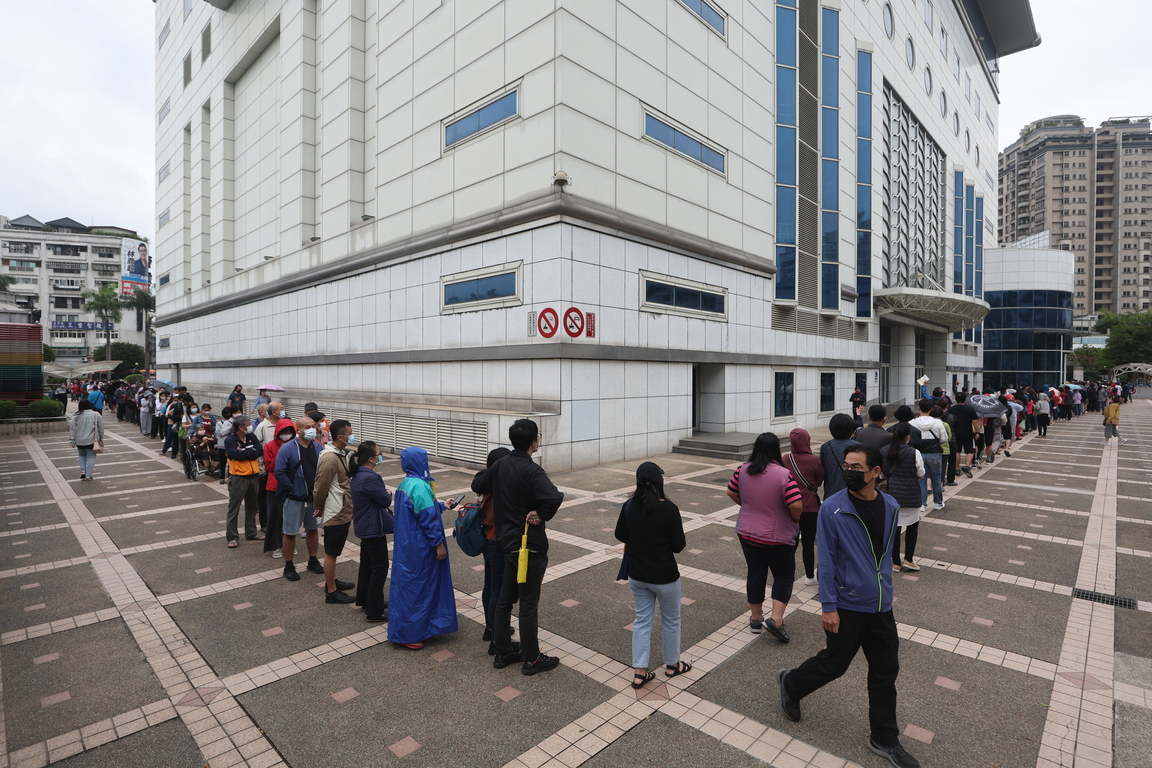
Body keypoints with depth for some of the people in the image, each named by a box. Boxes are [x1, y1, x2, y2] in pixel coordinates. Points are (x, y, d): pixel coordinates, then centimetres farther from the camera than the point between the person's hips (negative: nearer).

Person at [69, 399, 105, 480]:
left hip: (79, 441, 2)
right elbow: (101, 428, -1)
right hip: (91, 440, -2)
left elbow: (72, 429, -1)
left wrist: (72, 440, 4)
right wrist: (101, 439, 9)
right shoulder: (96, 414, -4)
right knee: (91, 456, 5)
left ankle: (83, 471, 11)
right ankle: (88, 475, 3)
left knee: (82, 455, 22)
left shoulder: (77, 416, -1)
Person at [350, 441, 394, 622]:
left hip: (364, 527, 10)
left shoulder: (358, 474, 6)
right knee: (380, 568, 0)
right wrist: (388, 493, 0)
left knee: (366, 564, 22)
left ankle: (365, 601, 36)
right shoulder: (369, 478, -27)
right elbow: (386, 500, -20)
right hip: (373, 529, -10)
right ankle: (374, 612, 6)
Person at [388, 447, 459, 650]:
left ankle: (408, 627, 36)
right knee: (416, 586, 2)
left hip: (407, 543, 10)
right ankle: (407, 634, 13)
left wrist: (442, 506, 29)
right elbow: (428, 518, -24)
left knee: (408, 584, 21)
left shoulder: (405, 484, 7)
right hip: (418, 546, -10)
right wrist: (439, 544, -17)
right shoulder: (419, 486, -24)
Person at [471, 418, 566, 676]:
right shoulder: (532, 470, -21)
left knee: (505, 598, 18)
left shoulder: (500, 464, 1)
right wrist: (542, 515, -20)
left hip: (507, 542, 8)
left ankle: (502, 652, 31)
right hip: (530, 545, -7)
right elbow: (554, 497, -38)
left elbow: (477, 485, 15)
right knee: (529, 603, 5)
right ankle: (531, 659, 18)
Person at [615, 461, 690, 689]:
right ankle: (672, 664, 38)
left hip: (637, 576, 4)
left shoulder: (629, 506, -9)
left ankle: (639, 672, 20)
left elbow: (620, 536, 2)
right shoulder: (669, 509, -22)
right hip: (664, 576, -3)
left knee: (642, 620, 17)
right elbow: (678, 546, -16)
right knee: (670, 620, 19)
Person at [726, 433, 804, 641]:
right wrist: (795, 519, -3)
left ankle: (756, 619, 27)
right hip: (777, 537, -4)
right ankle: (776, 619, 4)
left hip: (747, 533, 4)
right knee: (784, 575, 14)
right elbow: (796, 506, -24)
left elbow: (732, 493, 5)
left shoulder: (742, 470, -7)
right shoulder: (783, 474, -21)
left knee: (755, 573, 16)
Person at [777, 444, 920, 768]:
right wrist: (828, 606, -15)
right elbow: (826, 560, -15)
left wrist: (884, 589, 19)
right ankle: (791, 684, 37)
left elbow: (886, 551, 13)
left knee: (886, 671, 14)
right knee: (834, 664, 10)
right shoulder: (832, 508, -18)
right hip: (847, 606, -5)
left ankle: (884, 739, 33)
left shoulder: (890, 506, -2)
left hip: (881, 606, 5)